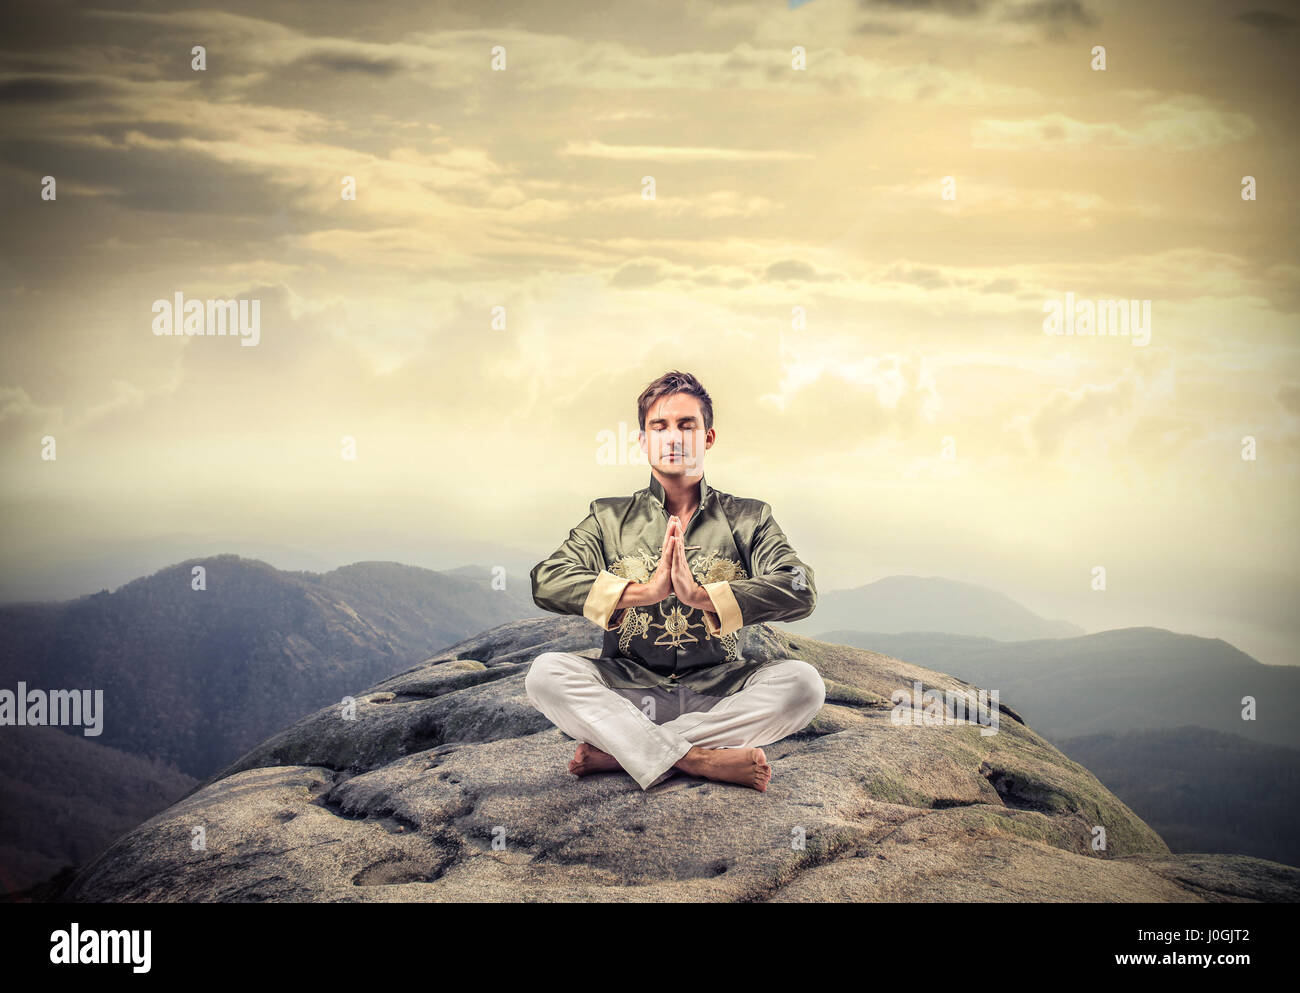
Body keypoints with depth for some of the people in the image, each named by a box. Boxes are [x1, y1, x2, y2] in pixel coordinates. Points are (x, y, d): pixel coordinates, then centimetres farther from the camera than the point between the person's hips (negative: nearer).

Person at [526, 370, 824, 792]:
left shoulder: (747, 518, 9)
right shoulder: (611, 518, 10)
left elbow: (799, 591, -9)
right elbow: (546, 582, -7)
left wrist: (702, 595, -22)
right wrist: (643, 591, -20)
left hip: (718, 690, 0)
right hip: (629, 688, 0)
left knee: (803, 682, -28)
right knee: (546, 673, -27)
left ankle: (618, 751, -25)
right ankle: (698, 761, -32)